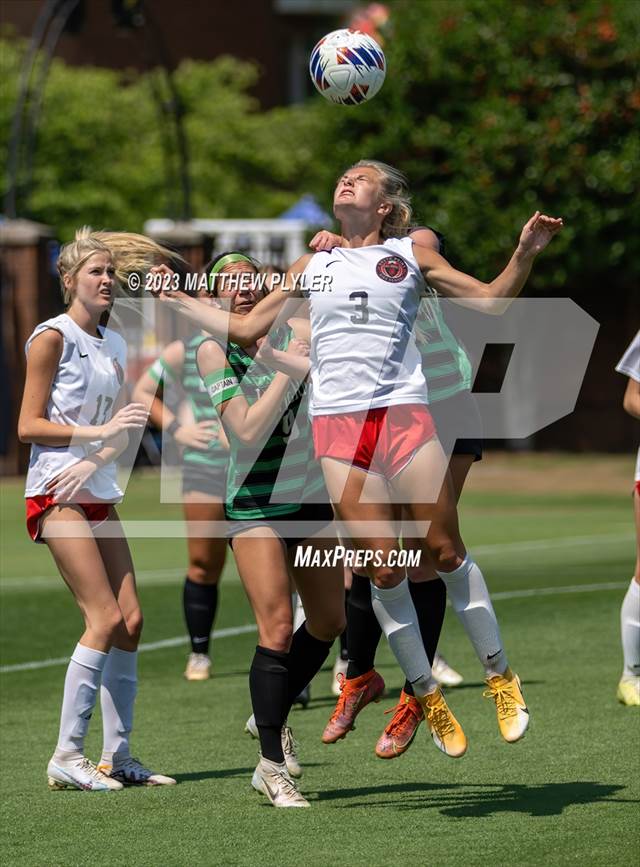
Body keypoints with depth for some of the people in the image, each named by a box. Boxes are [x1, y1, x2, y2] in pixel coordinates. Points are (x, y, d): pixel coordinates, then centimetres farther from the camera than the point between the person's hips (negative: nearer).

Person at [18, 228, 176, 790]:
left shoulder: (115, 344, 15)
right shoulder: (53, 337, -6)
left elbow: (121, 433, 12)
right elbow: (28, 426, -9)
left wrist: (94, 461, -8)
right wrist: (98, 432, -17)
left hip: (98, 492, 7)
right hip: (56, 495, -7)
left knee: (130, 621, 1)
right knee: (105, 619, -14)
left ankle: (117, 757, 7)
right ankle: (67, 757, -9)